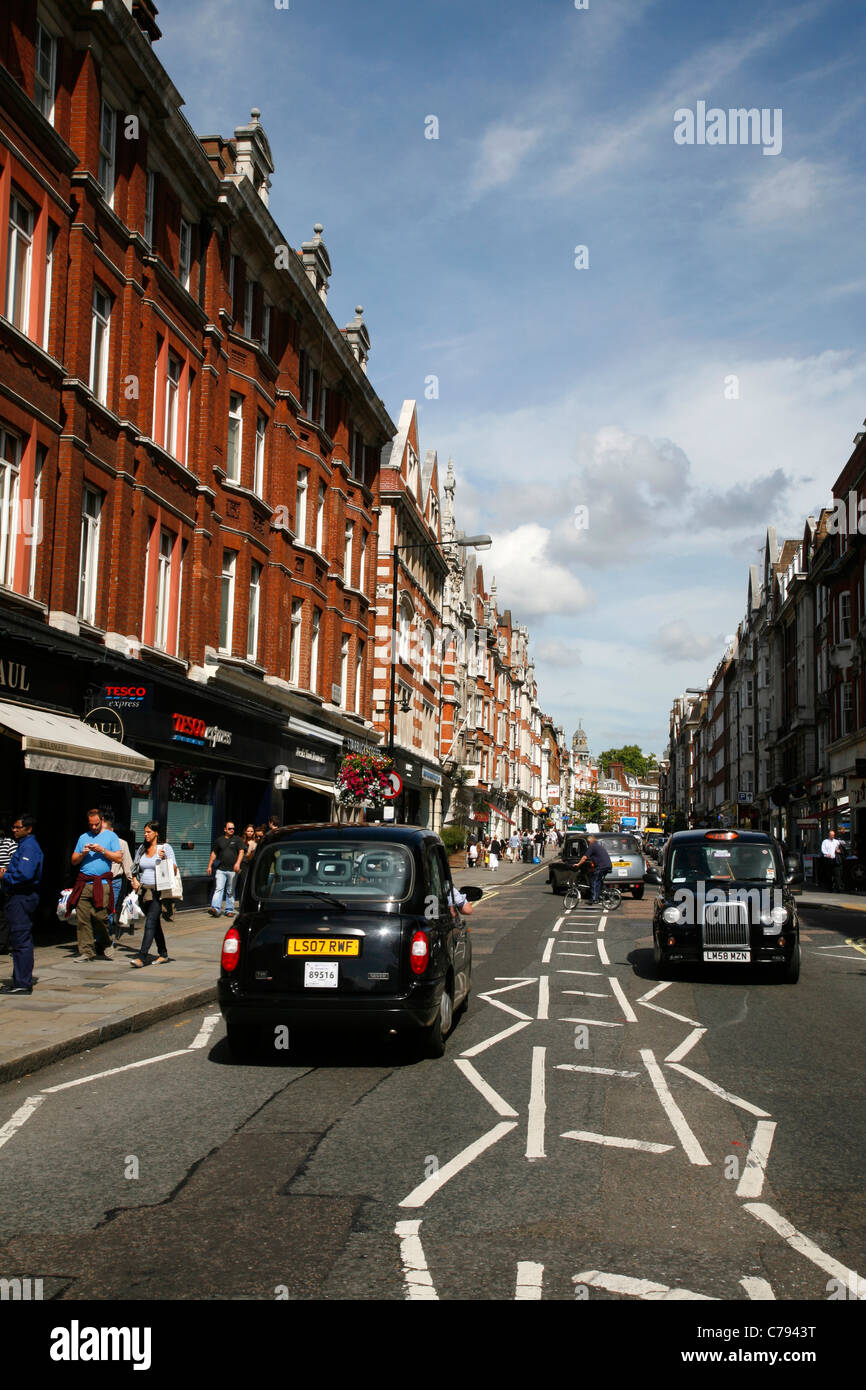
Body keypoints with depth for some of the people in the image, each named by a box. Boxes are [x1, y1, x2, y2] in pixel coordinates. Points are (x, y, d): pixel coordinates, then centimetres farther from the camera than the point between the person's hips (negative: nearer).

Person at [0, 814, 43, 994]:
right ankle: (20, 981, 21)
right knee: (19, 940, 14)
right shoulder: (23, 845, 19)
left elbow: (24, 874, -25)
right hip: (19, 897, 11)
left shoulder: (29, 847, -14)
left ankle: (22, 984, -7)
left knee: (21, 941, -8)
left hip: (22, 898, -11)